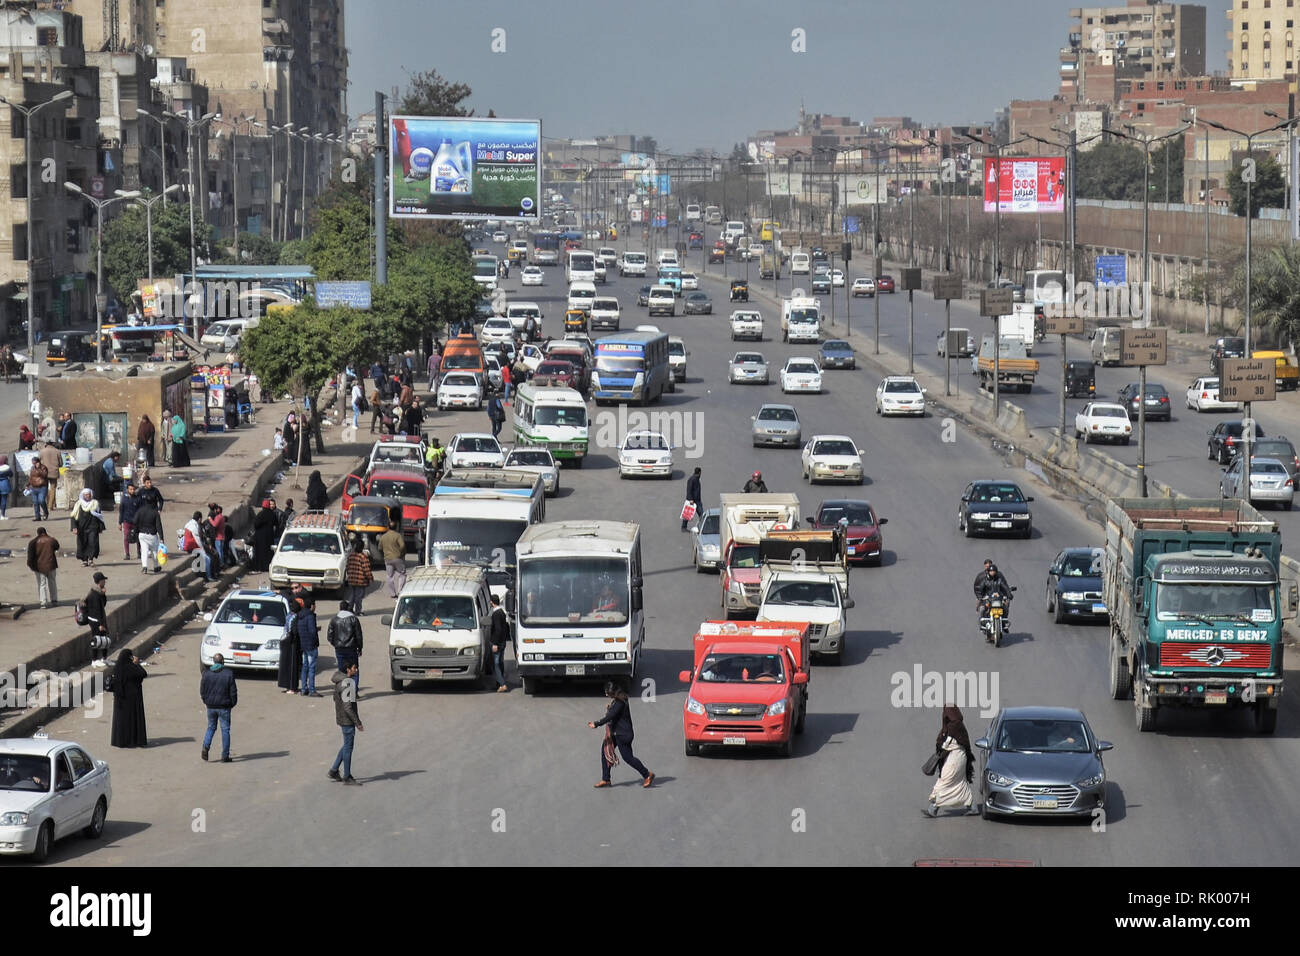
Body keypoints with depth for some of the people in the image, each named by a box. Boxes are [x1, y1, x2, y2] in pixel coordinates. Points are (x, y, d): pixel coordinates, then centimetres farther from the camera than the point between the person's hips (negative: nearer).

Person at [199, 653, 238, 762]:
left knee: (211, 727, 18)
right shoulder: (228, 673, -9)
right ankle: (225, 756, 5)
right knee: (225, 730, 5)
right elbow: (233, 691, -6)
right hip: (224, 707, -2)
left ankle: (205, 747, -4)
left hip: (211, 706, 2)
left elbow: (202, 690, 3)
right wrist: (232, 703, 9)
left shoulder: (207, 673, -2)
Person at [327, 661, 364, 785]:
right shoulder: (347, 683, -22)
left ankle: (333, 771, 25)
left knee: (347, 746, 20)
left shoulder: (339, 681, 8)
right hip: (347, 720, -10)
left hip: (341, 718, 10)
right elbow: (347, 707, -23)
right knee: (348, 747, 0)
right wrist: (357, 722, -18)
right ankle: (347, 777, 8)